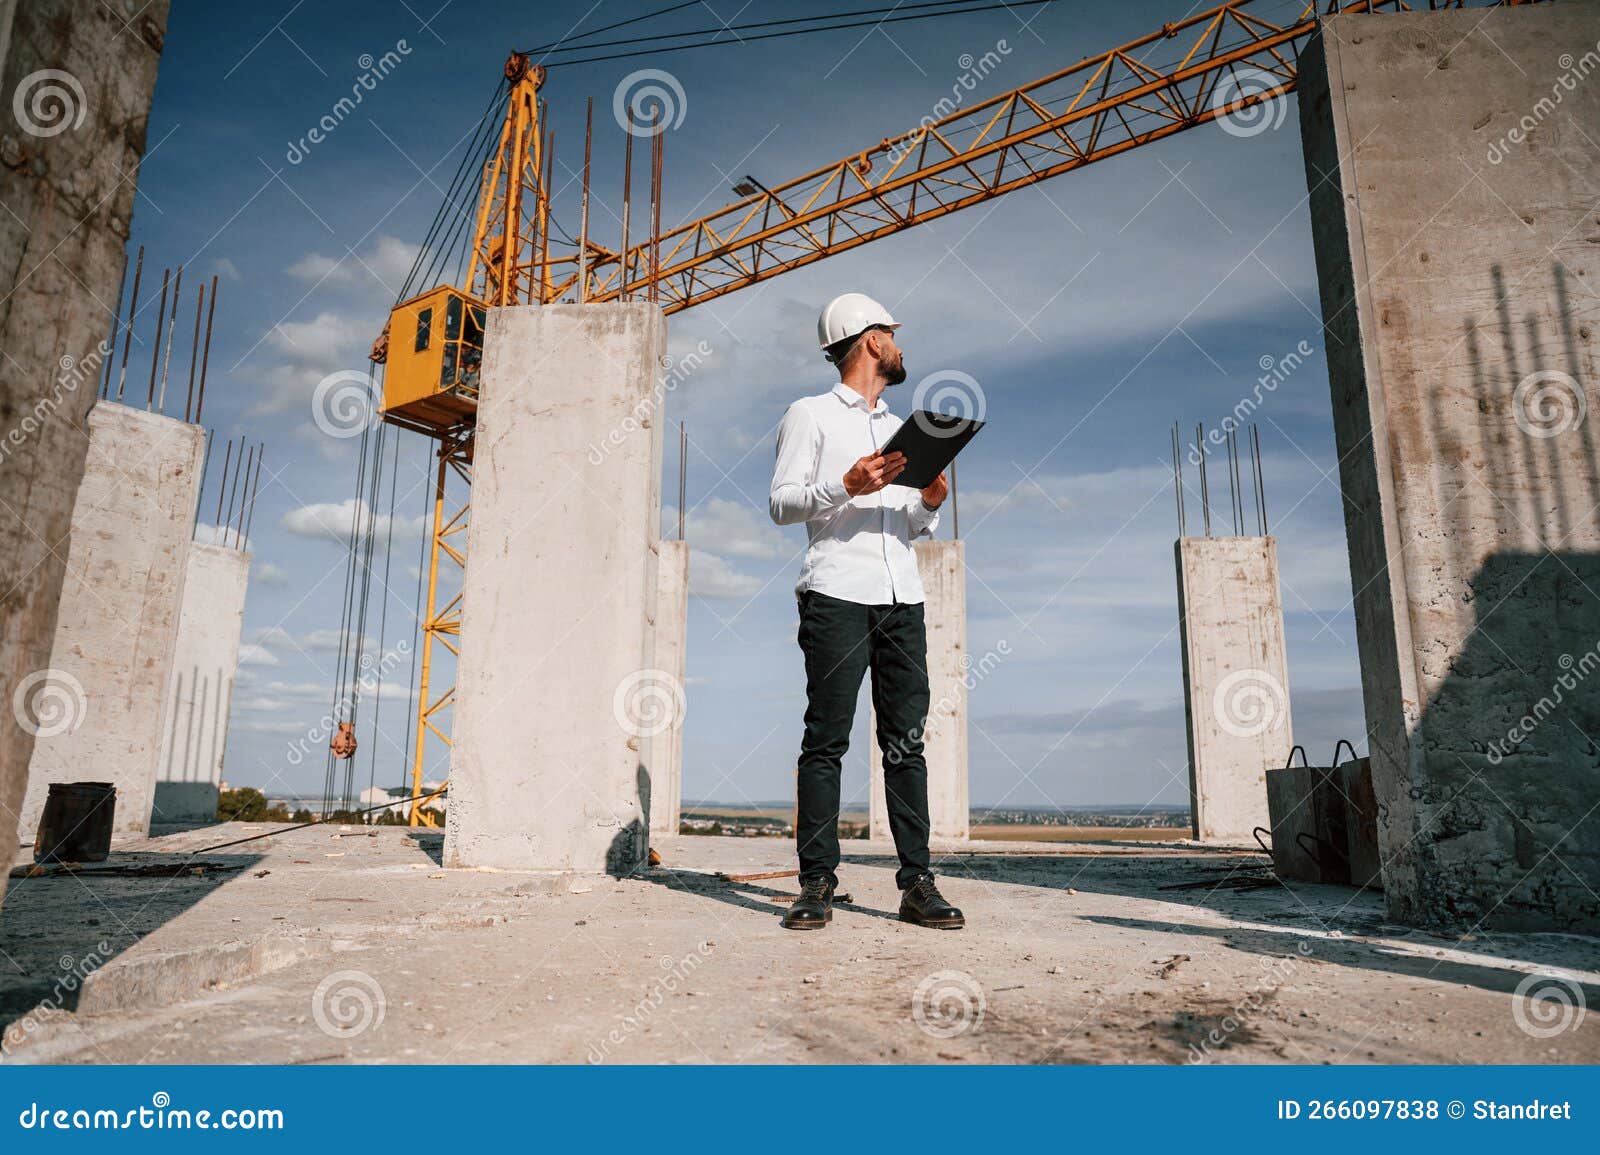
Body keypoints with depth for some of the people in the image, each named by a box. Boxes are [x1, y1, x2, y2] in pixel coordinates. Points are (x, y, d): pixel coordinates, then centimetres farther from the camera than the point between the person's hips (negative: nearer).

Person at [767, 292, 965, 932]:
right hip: (837, 595, -5)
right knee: (826, 740, -6)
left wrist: (931, 502, 5)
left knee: (906, 740, 1)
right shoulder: (810, 415, 9)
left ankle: (917, 883, 4)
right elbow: (782, 504, 0)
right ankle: (817, 884, -1)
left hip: (902, 598, 5)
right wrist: (846, 485, -14)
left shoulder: (900, 428, 26)